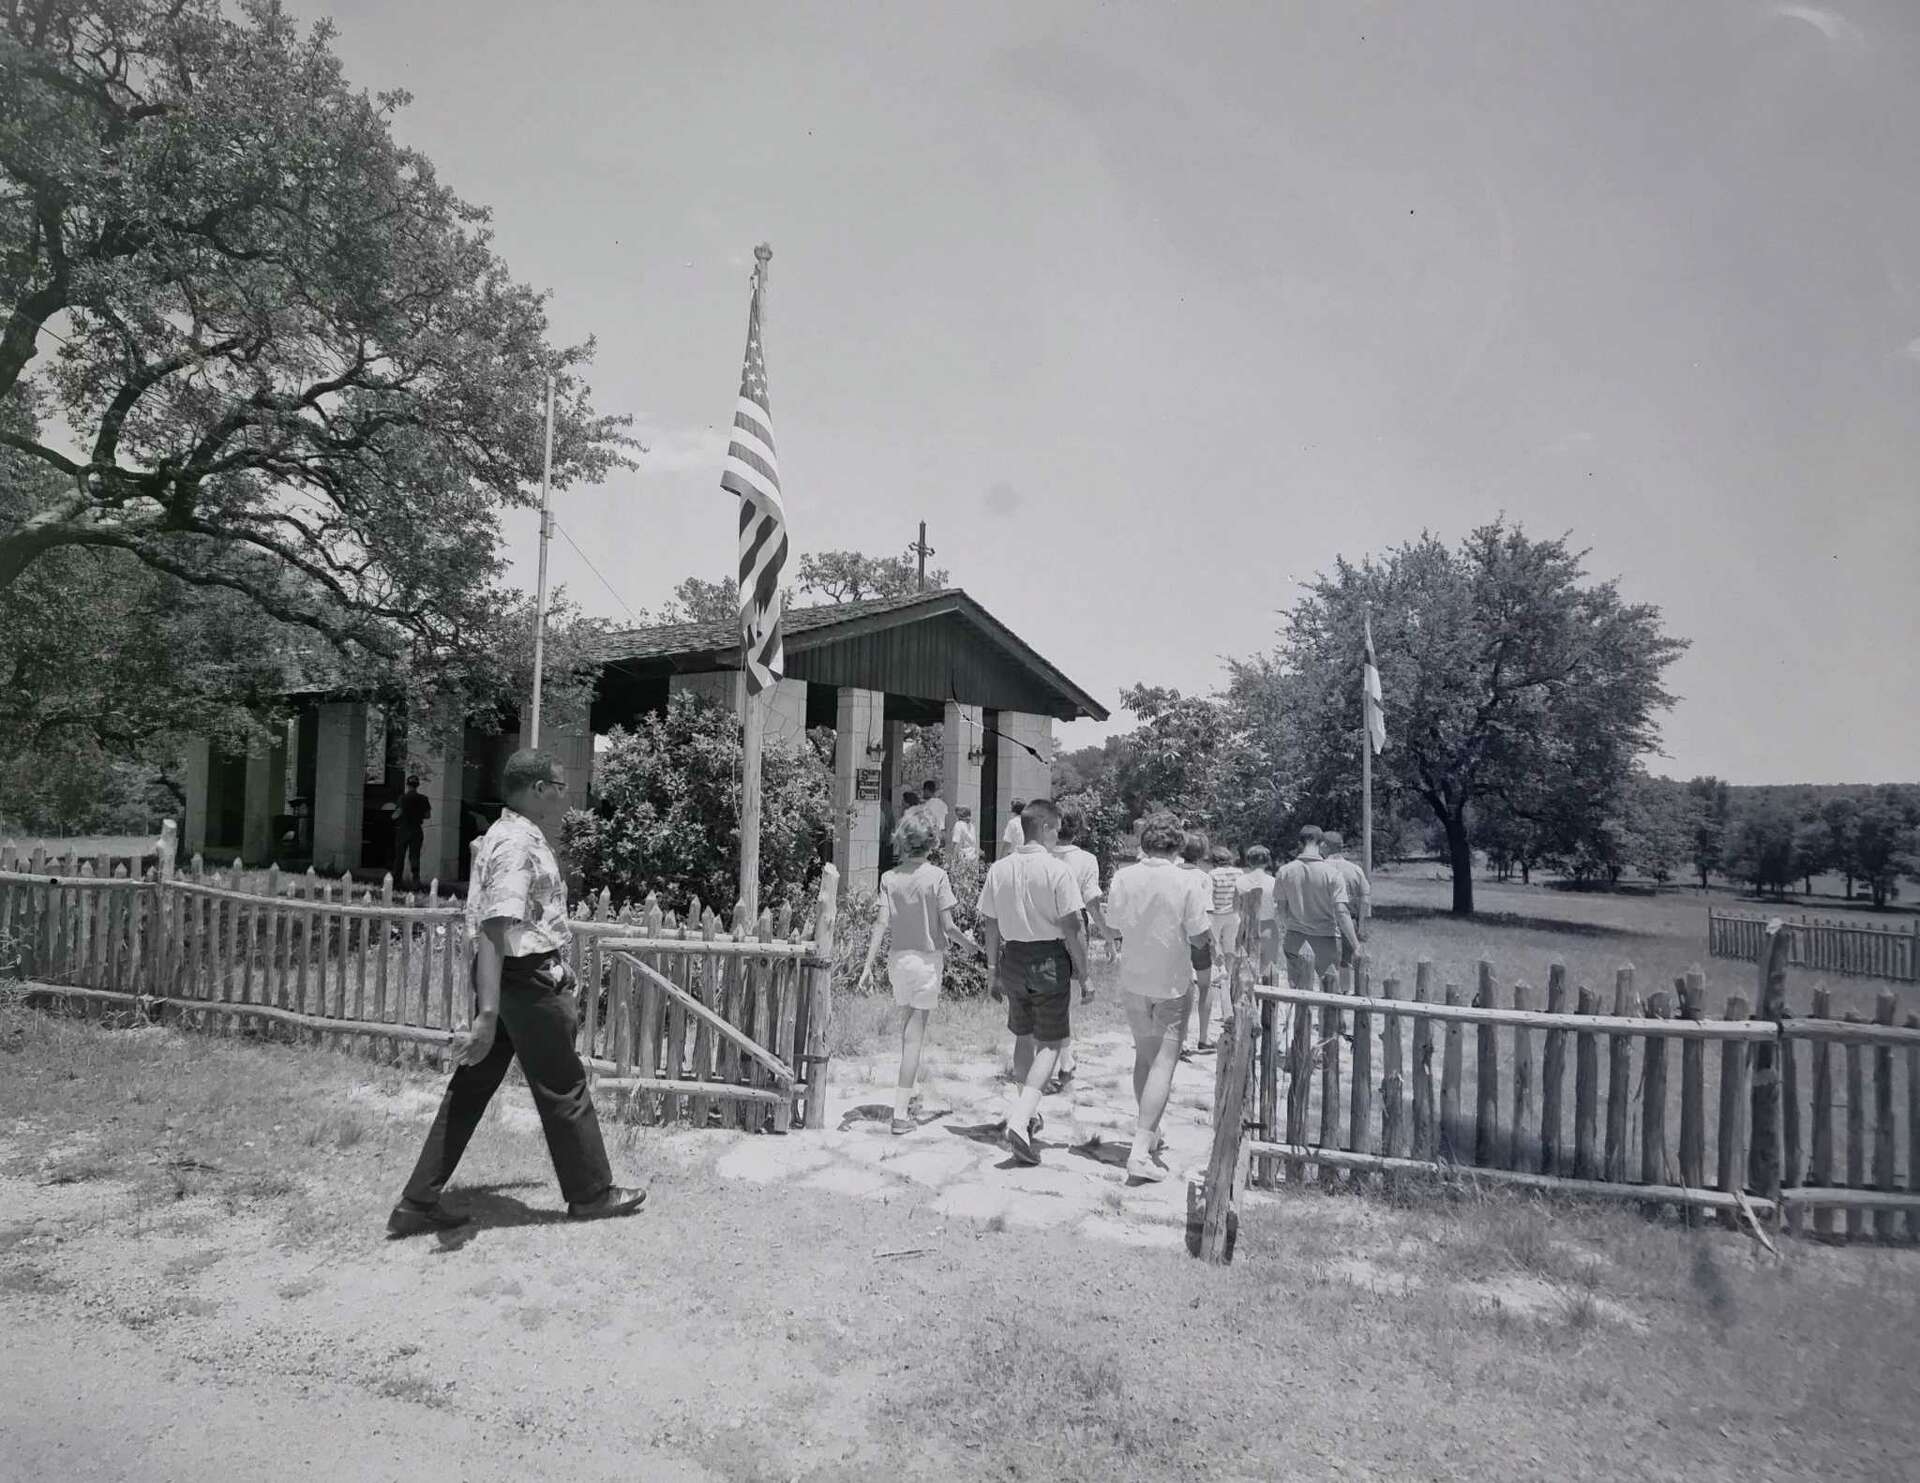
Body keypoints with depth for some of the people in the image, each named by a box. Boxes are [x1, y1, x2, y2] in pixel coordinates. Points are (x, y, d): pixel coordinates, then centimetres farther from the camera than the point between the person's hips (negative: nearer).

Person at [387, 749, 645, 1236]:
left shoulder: (504, 835, 14)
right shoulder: (519, 845, -19)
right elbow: (494, 929, -28)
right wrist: (487, 1013, -33)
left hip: (503, 977, 10)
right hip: (528, 978, -10)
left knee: (471, 1087, 12)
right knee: (564, 1089, 5)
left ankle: (417, 1204, 18)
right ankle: (591, 1194, 21)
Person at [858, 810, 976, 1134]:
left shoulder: (890, 877, -2)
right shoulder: (937, 876, -11)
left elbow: (882, 923, -7)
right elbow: (947, 927, -12)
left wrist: (868, 966, -5)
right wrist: (969, 942, 7)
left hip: (898, 958, 4)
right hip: (928, 958, -4)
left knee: (910, 1021, 23)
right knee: (915, 1034, 0)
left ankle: (912, 1094, 32)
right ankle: (901, 1112, 2)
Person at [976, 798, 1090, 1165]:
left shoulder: (999, 869, 1)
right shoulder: (1057, 869, -14)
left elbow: (990, 925, 7)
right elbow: (1072, 928, -14)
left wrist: (992, 970, 17)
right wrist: (1083, 976, -6)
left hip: (1012, 958, 5)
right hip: (1050, 960, -5)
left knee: (1024, 1035, 23)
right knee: (1050, 1044, 3)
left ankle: (1026, 1111, 34)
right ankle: (1020, 1120, -12)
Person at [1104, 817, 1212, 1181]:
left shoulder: (1124, 877, -7)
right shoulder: (1187, 882, -16)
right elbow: (1200, 936, -12)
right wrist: (1203, 896, 2)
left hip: (1133, 978, 4)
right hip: (1173, 982, -4)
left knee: (1144, 1055, 21)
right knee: (1163, 1062, -2)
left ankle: (1148, 1131, 35)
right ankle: (1140, 1151, -11)